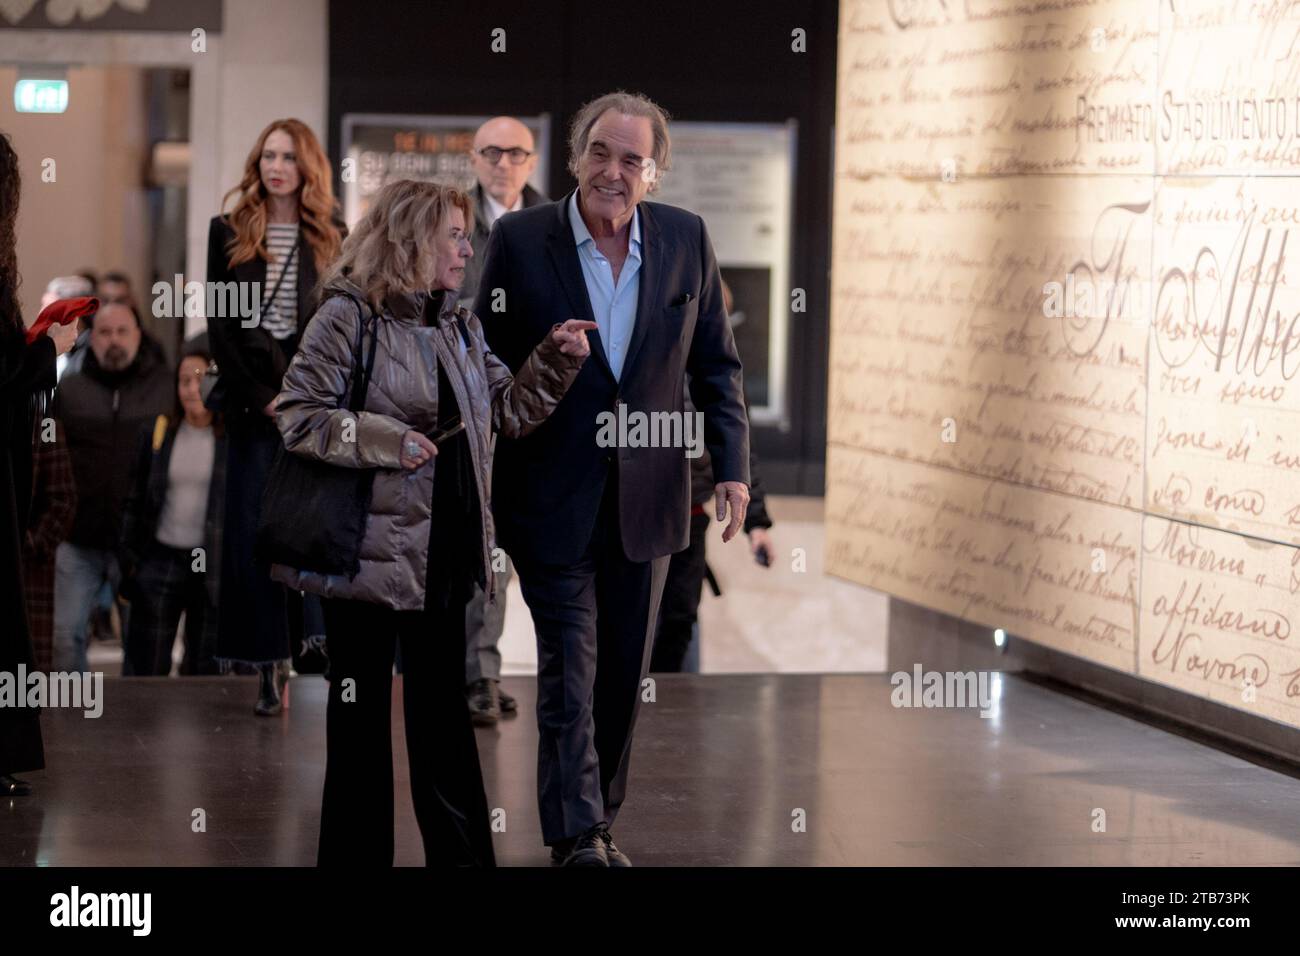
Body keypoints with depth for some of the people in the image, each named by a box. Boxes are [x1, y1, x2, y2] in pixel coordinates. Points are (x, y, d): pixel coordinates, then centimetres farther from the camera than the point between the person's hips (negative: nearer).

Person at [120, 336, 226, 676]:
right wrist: (128, 559, 6)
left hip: (214, 566, -1)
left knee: (206, 671, 6)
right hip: (161, 558, 2)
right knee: (144, 667, 0)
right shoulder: (158, 433, 6)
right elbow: (136, 501, 10)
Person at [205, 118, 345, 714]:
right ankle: (271, 667, -3)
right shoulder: (229, 233, 7)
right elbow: (219, 325, 3)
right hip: (253, 398, 0)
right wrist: (261, 396, -5)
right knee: (254, 528, -5)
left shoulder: (333, 238, 8)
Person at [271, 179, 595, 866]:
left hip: (444, 553, 6)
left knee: (443, 708, 11)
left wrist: (557, 359, 0)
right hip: (367, 549, -6)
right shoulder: (347, 315, -8)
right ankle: (356, 853, 13)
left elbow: (509, 410, 15)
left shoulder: (459, 326, 12)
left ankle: (462, 854, 17)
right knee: (360, 712, 4)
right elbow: (297, 415, -12)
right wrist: (386, 441, -20)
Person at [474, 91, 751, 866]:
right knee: (569, 671, -4)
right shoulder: (521, 239, -6)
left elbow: (716, 364, 7)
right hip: (552, 499, -3)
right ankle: (577, 837, 0)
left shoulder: (686, 240, 1)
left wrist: (733, 466, -3)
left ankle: (600, 822, 26)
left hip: (647, 496, 3)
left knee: (624, 672, 12)